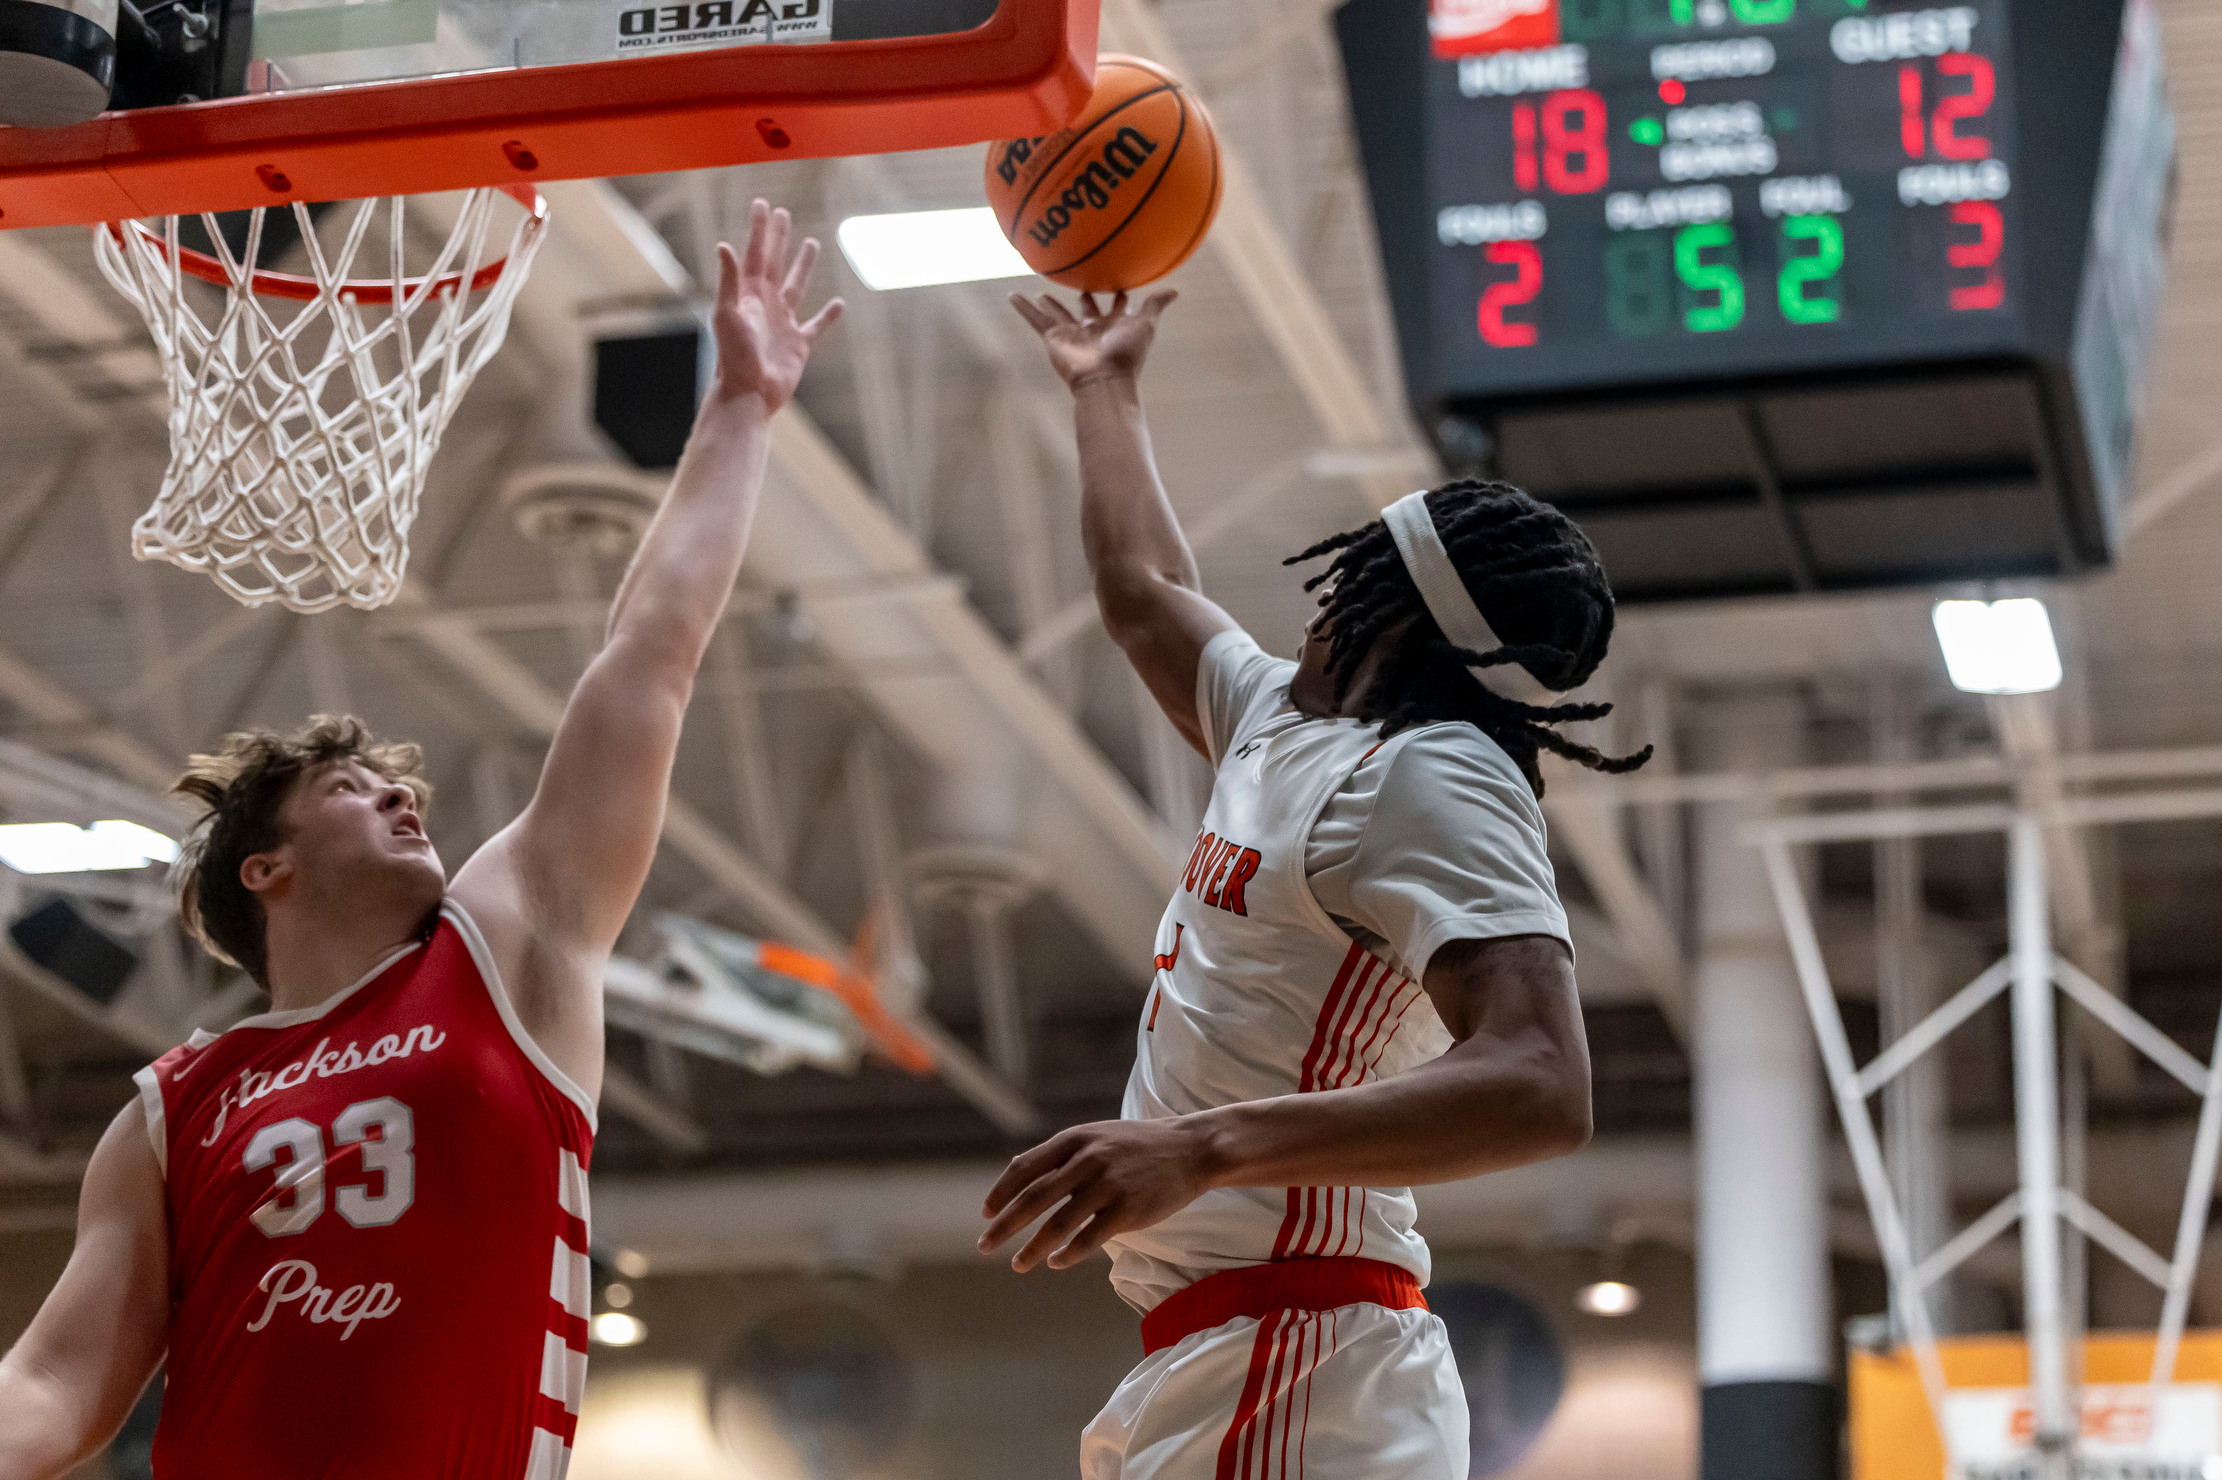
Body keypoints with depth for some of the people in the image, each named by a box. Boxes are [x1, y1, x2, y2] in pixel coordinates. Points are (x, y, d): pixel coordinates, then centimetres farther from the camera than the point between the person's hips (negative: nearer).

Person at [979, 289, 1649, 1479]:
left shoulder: (1434, 780, -10)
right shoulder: (1288, 723, 19)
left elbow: (1540, 1088, -25)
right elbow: (1142, 590, 40)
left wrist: (1200, 1147, -33)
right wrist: (1106, 389, 49)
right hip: (1215, 1364, 10)